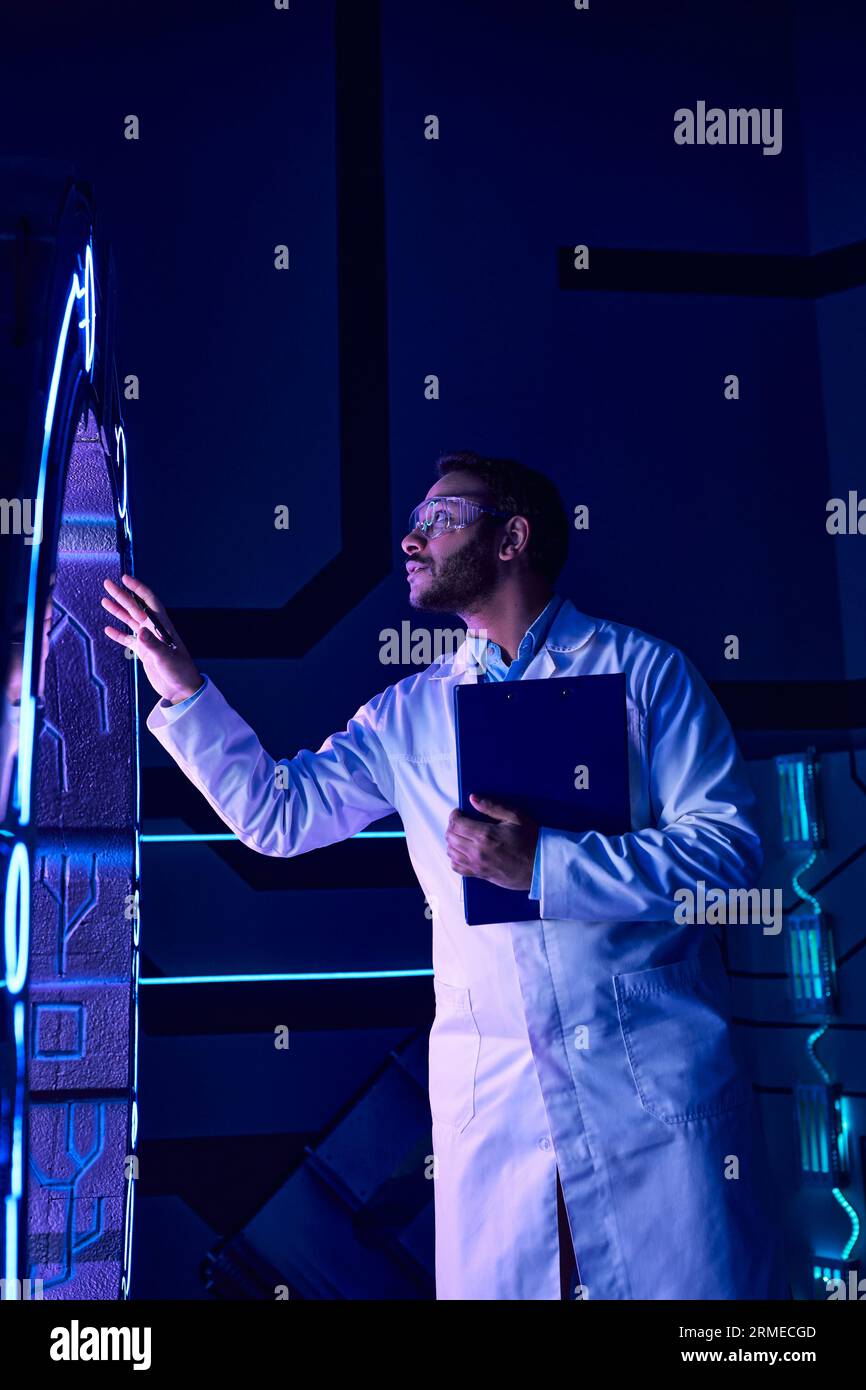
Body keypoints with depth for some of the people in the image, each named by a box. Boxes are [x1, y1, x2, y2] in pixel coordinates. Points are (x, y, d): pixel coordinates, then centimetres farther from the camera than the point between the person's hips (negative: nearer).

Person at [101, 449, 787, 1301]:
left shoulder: (641, 670, 1)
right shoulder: (408, 714, 13)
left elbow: (728, 846, -8)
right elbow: (275, 812, 15)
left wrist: (541, 863, -18)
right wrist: (185, 689, 7)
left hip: (656, 1080, -3)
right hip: (490, 1098, 3)